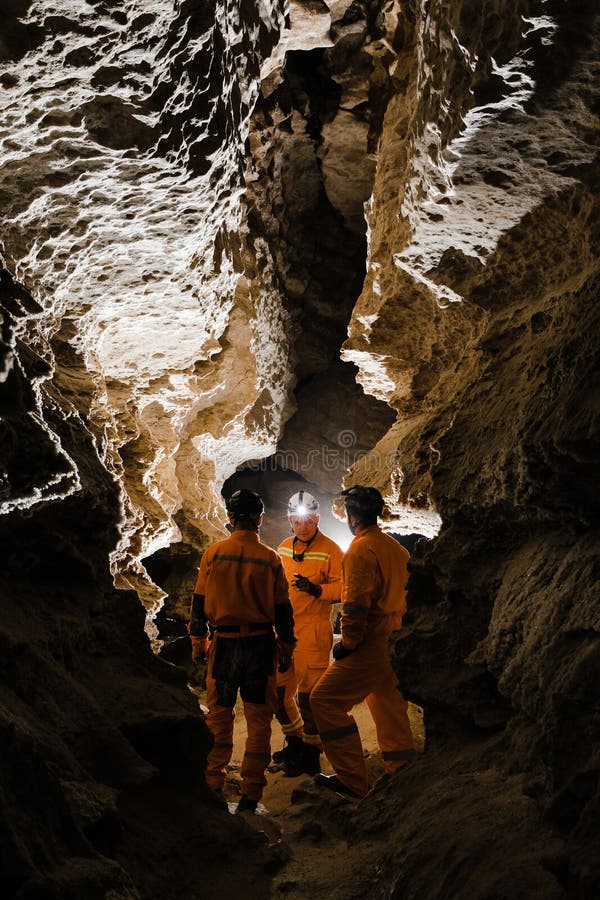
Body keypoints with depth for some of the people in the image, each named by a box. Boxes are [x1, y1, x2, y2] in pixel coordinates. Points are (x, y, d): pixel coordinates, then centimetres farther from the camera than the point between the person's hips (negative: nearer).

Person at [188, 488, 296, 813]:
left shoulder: (213, 553, -3)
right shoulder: (270, 558, -4)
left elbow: (199, 602, 2)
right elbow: (282, 609, 1)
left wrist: (197, 643, 13)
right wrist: (286, 649, 11)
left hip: (224, 644, 1)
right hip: (261, 644, 0)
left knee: (219, 716, 15)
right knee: (258, 720, 8)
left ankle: (213, 783, 22)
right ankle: (250, 794, 11)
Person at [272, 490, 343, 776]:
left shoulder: (329, 550, -9)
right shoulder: (283, 548, 11)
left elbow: (343, 588, -14)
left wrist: (317, 590, -28)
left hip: (314, 630, -7)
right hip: (284, 629, 7)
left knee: (309, 694, -3)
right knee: (277, 690, 12)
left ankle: (311, 751, 15)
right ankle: (295, 739, 33)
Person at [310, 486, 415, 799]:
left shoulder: (360, 550, -14)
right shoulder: (396, 548, 12)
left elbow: (356, 604, -20)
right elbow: (406, 596, 17)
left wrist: (347, 643, -11)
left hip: (371, 646, -9)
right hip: (396, 644, 9)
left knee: (325, 700, -3)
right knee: (391, 711, 17)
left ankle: (352, 779, -3)